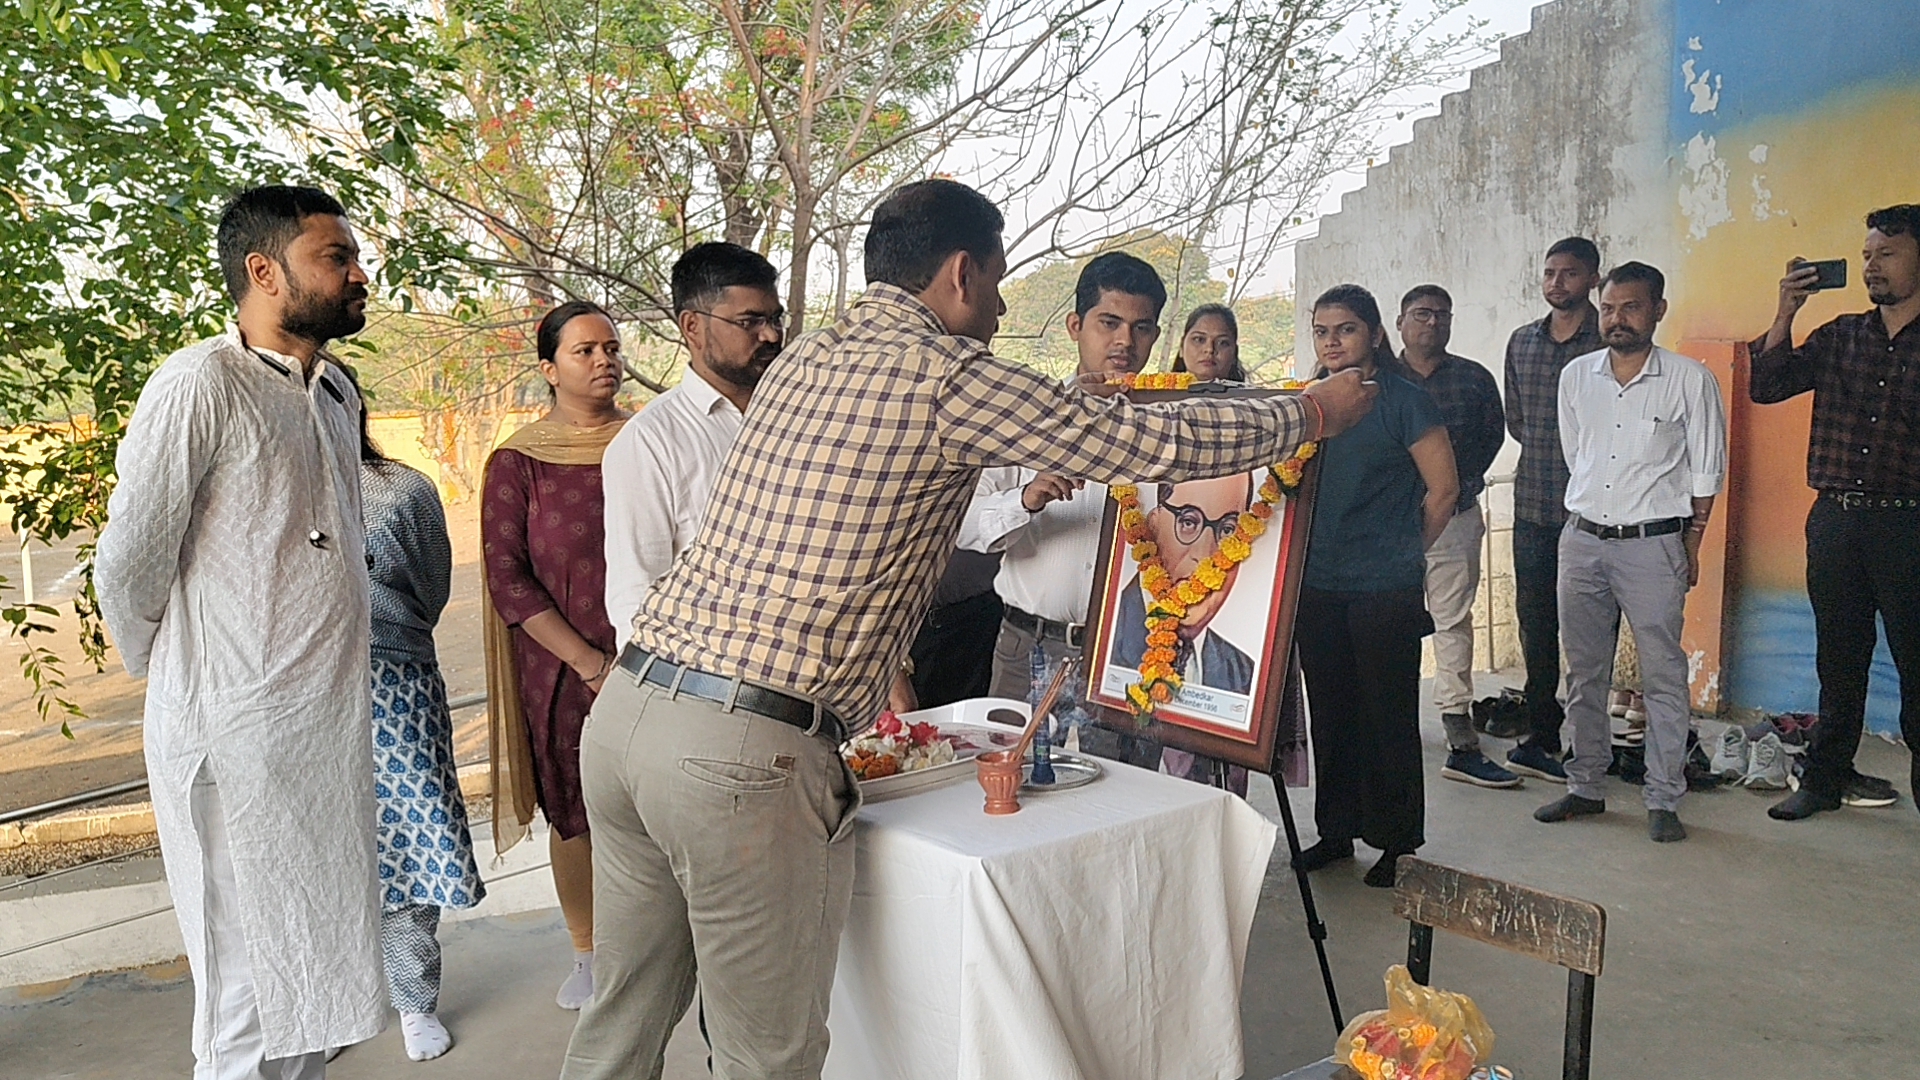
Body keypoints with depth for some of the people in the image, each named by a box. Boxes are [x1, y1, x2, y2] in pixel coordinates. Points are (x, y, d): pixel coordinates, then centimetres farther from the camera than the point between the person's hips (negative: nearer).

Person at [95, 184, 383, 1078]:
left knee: (318, 979, 16)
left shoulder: (337, 394, 13)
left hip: (333, 727, 8)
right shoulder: (200, 384, -13)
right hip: (238, 735, -7)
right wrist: (169, 676, 6)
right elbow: (126, 566, -10)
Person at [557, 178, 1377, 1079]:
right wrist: (1313, 413, 14)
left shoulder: (805, 359, 15)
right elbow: (1159, 444, -3)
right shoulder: (947, 380, -9)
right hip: (746, 747, -8)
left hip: (628, 702, 9)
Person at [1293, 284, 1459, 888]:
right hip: (1317, 588, 5)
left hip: (1386, 590, -5)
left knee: (1389, 716, 3)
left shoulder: (1403, 401, -6)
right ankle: (1336, 830, 26)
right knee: (1330, 712, 12)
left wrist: (1403, 552, 6)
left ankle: (1398, 842, 17)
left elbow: (1444, 489, -1)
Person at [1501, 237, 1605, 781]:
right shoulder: (1522, 342, 13)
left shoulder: (1611, 343, -5)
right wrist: (1548, 451, 10)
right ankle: (1540, 735, 20)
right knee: (1535, 623, 10)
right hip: (1533, 506, 6)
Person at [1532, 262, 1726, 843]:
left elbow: (1707, 470, 1)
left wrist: (1690, 547, 0)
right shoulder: (1576, 375, 8)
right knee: (1584, 672, 10)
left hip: (1653, 543, -4)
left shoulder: (1690, 379, -3)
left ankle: (1664, 801, 9)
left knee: (1663, 676, 0)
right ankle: (1585, 787, 21)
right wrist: (1589, 515, 12)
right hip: (1582, 539, 4)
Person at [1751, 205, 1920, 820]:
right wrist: (1786, 312, -5)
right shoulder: (1839, 337, 11)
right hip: (1834, 521, 4)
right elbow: (1766, 386, 4)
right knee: (1839, 661, 13)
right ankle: (1827, 779, 24)